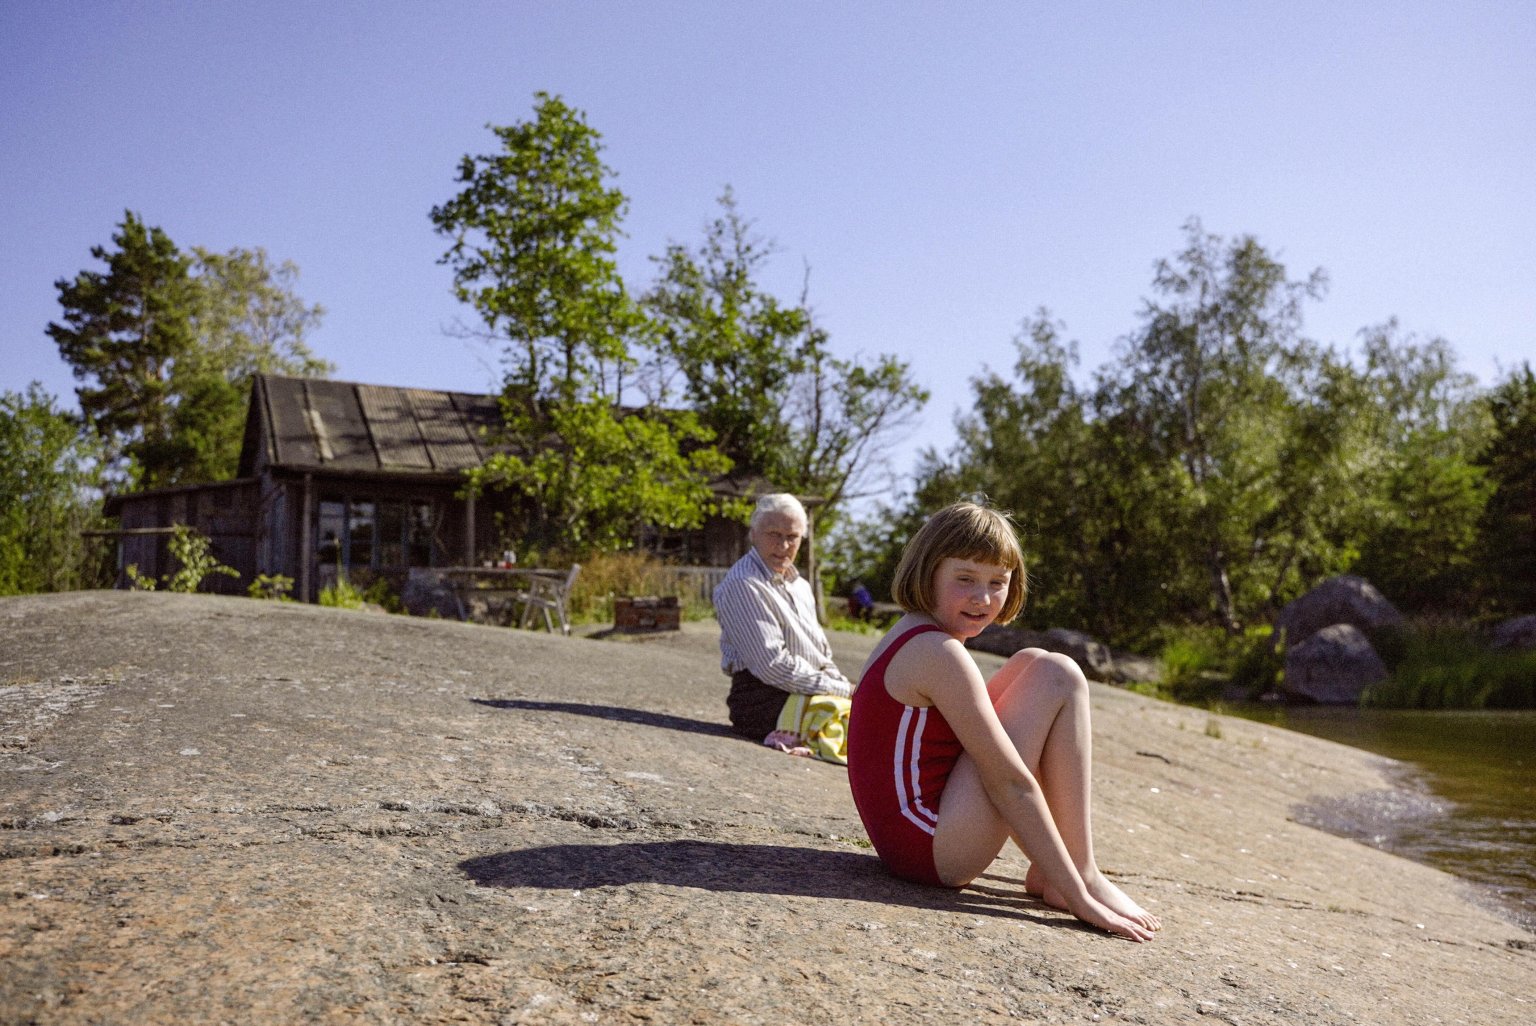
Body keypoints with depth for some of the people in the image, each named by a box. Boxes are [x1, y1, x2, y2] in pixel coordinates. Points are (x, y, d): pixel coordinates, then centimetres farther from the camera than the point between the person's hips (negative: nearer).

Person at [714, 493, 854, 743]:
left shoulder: (798, 583, 18)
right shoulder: (742, 585, -12)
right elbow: (773, 666, -19)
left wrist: (843, 685, 2)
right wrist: (843, 690, -15)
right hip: (766, 703, -9)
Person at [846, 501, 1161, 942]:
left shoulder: (908, 635, 12)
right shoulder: (939, 652, -18)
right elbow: (1010, 783, -18)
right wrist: (1078, 896, -15)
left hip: (907, 835, 10)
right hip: (936, 851, -10)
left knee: (1033, 664, 16)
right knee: (1057, 677, -7)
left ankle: (1046, 869, 11)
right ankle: (1084, 875, -4)